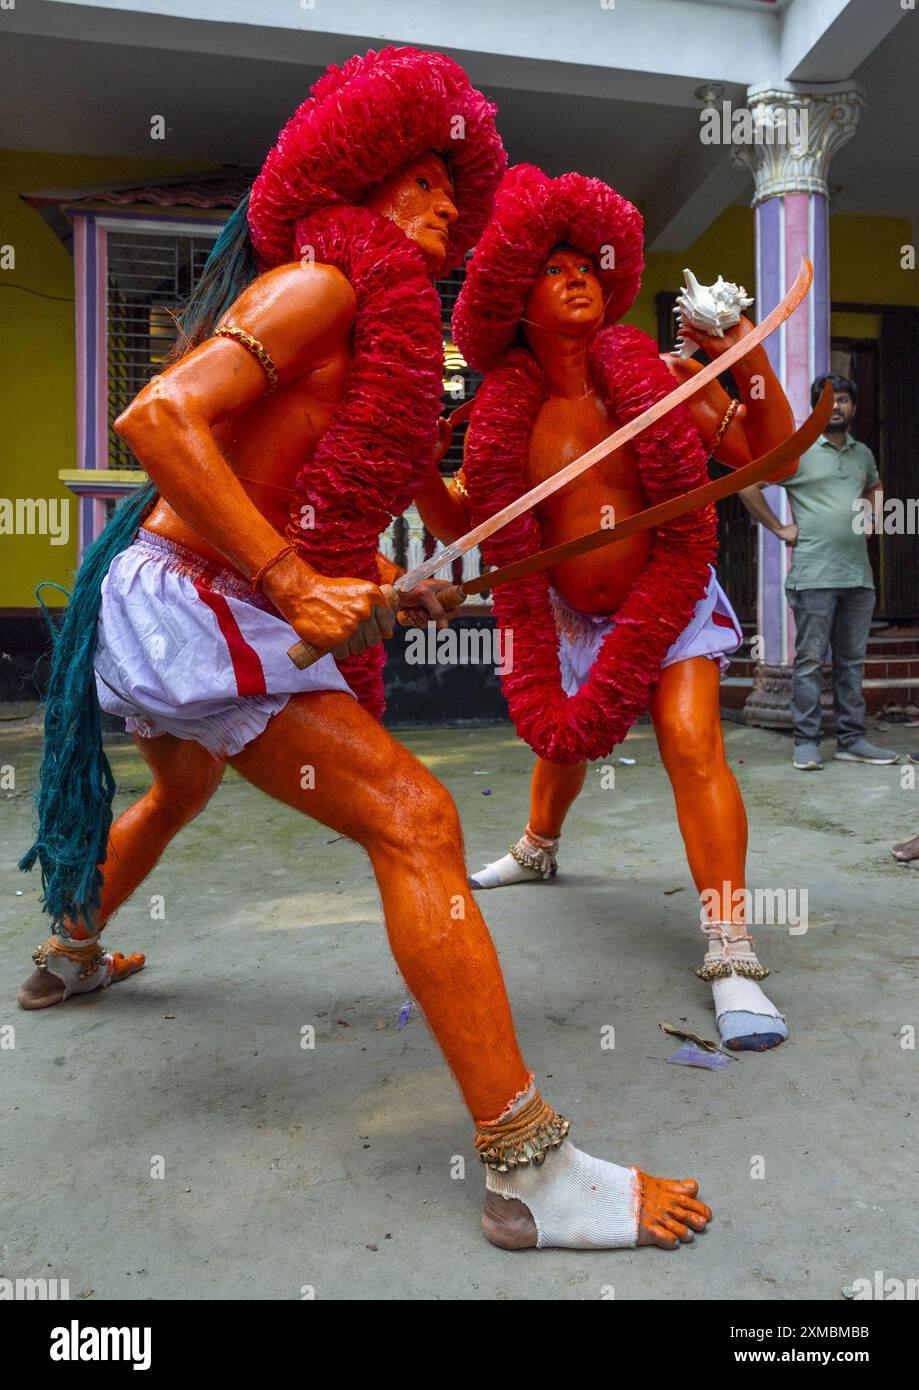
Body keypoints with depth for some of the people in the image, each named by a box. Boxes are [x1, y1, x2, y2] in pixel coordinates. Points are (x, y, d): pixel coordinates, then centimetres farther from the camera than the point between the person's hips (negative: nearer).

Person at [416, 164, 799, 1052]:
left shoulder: (662, 378, -10)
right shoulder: (505, 416, -7)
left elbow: (768, 461, -8)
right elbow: (458, 523, 0)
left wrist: (752, 365, -20)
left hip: (669, 598, -2)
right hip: (569, 612, 3)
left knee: (692, 742, -21)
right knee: (564, 740, 19)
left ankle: (731, 956, -15)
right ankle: (537, 851, 51)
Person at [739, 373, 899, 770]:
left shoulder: (863, 453, 17)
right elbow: (748, 486, -4)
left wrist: (869, 518, 18)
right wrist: (779, 528, -5)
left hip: (858, 575, 6)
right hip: (814, 575, -6)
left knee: (852, 661, 9)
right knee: (810, 660, -3)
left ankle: (851, 740, 16)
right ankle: (806, 743, 3)